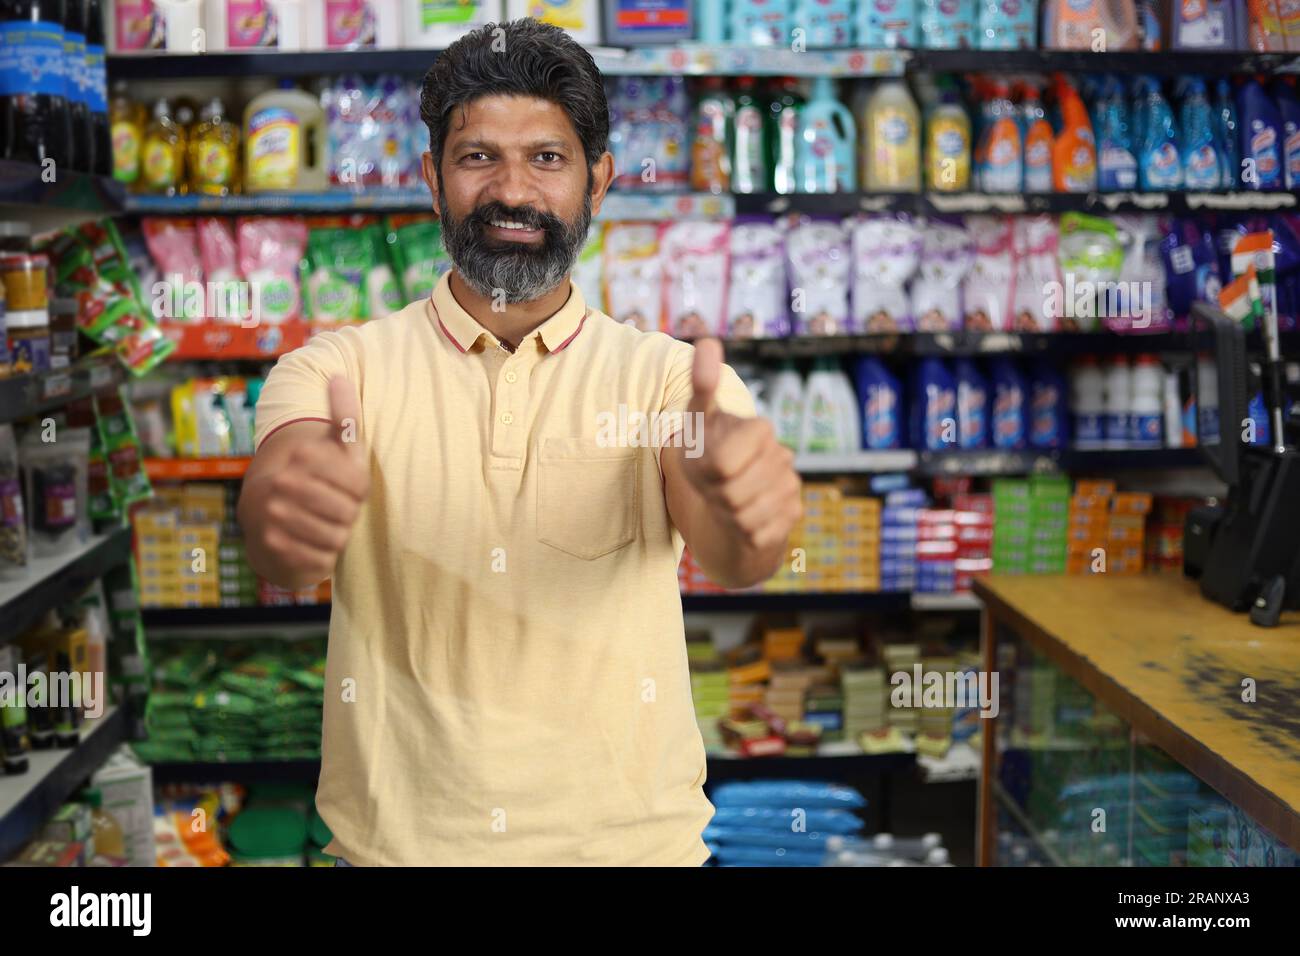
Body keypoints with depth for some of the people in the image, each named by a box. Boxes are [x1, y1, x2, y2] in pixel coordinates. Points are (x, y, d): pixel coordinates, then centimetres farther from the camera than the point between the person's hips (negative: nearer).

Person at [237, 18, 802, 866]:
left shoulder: (669, 377, -7)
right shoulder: (342, 369, -6)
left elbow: (728, 553, -24)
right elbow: (281, 525, -25)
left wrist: (745, 510, -47)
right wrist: (285, 514, -48)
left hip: (630, 835, 1)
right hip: (398, 836, 0)